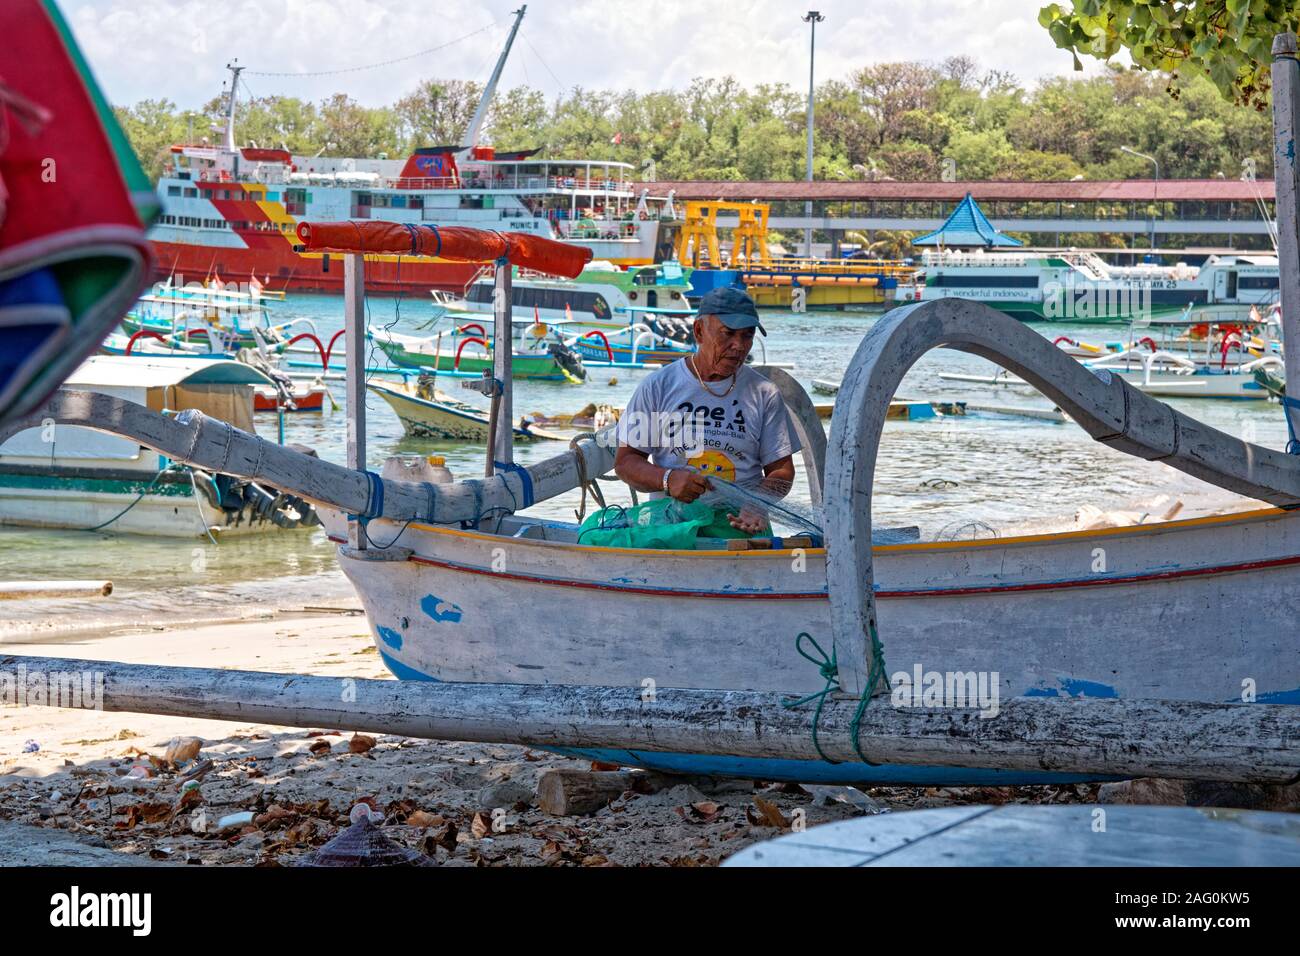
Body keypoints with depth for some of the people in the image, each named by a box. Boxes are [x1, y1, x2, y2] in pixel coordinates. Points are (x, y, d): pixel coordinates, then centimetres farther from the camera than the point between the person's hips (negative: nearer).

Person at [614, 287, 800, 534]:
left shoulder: (764, 393, 10)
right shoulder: (656, 386, 7)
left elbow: (781, 470, 9)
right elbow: (625, 461, 7)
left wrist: (757, 506, -13)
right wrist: (668, 479, -13)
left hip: (739, 521, 1)